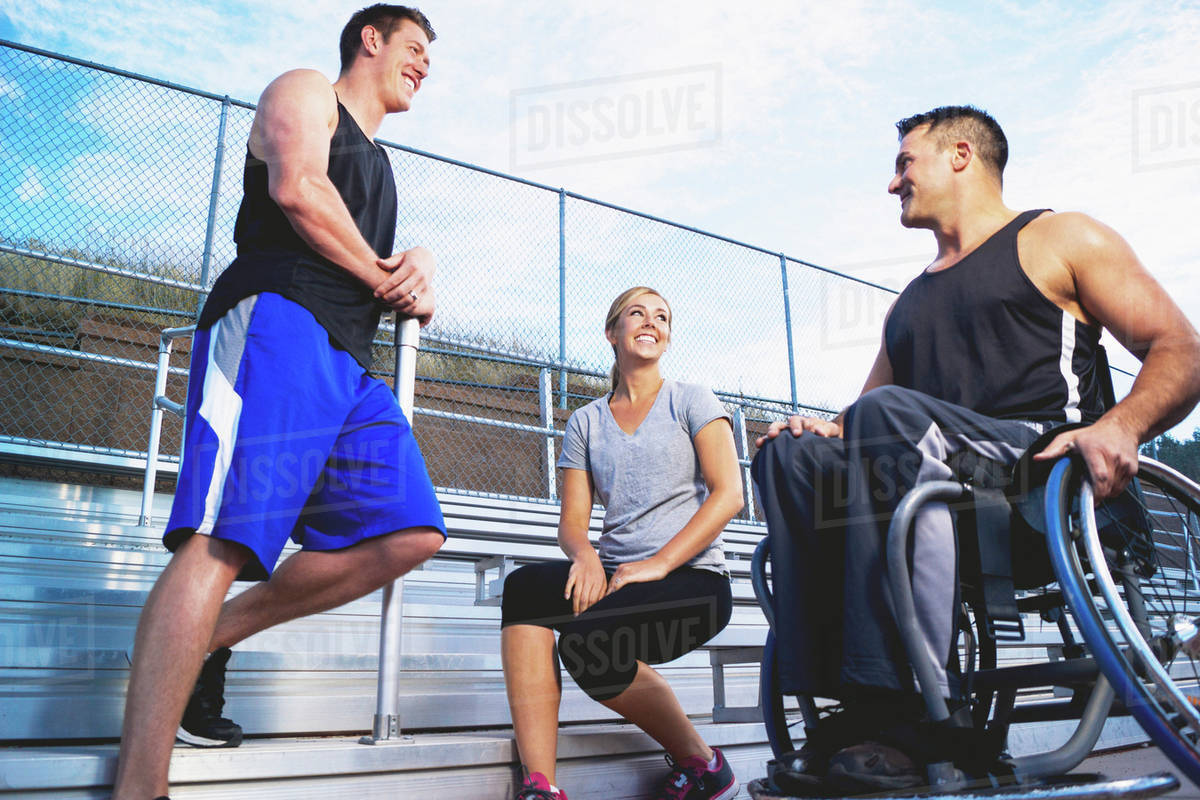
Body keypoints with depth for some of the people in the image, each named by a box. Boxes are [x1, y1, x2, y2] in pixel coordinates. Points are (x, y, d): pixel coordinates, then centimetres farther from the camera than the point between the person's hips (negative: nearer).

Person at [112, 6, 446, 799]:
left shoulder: (377, 163, 35)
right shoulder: (306, 90, 13)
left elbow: (387, 285, 32)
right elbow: (296, 188, -9)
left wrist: (421, 274, 7)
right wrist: (384, 276, 1)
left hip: (349, 362, 8)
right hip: (276, 321, -8)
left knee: (412, 533, -5)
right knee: (225, 541, -21)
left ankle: (212, 639, 5)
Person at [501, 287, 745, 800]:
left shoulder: (691, 402, 7)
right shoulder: (585, 422, 16)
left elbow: (728, 495, -5)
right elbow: (572, 520, 9)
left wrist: (659, 563, -17)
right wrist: (585, 555, -16)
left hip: (693, 580, -4)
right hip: (615, 576, 4)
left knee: (588, 640, -31)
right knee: (524, 586, -26)